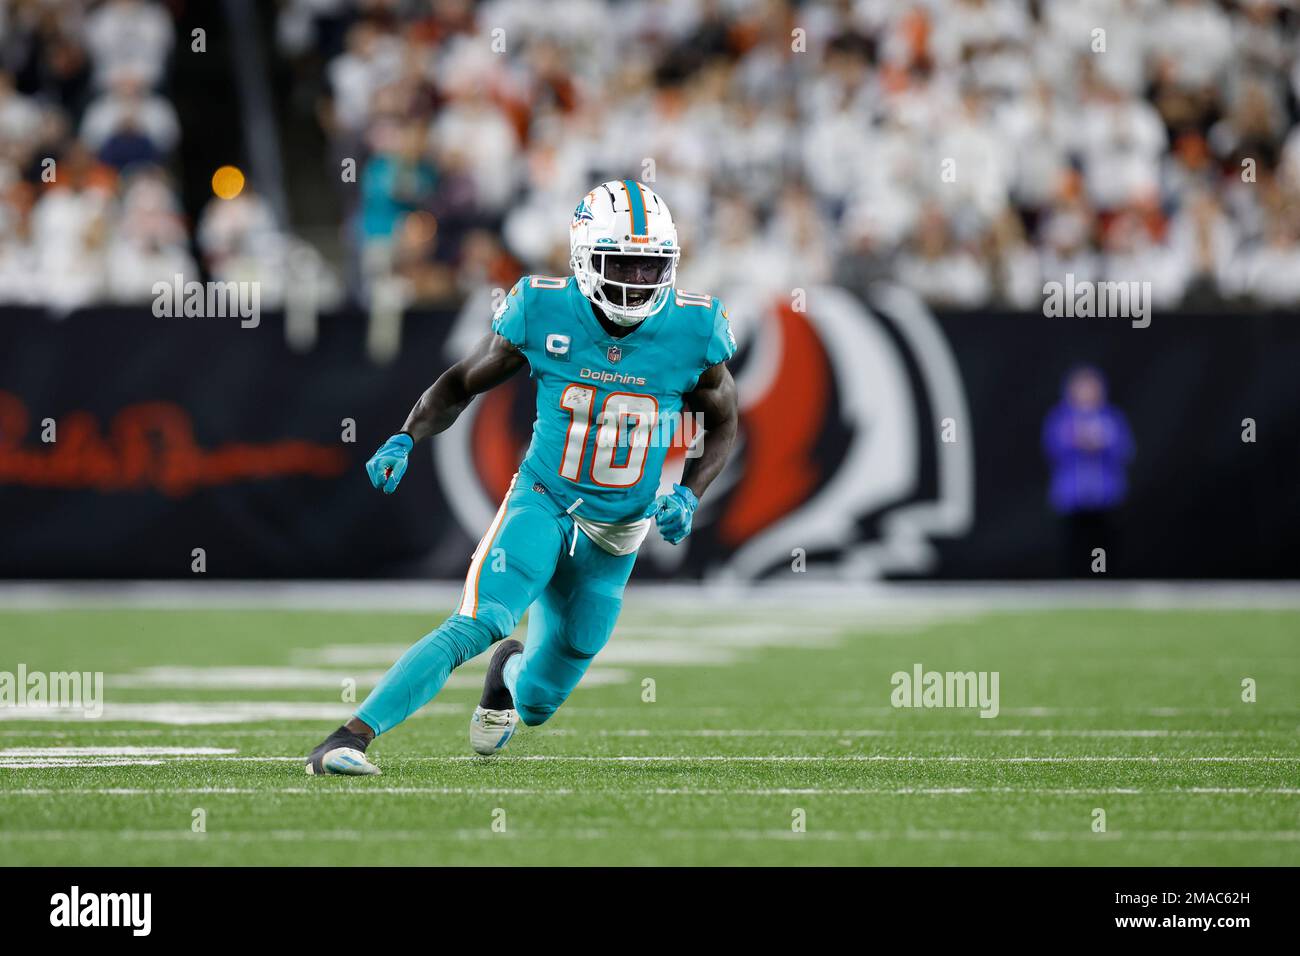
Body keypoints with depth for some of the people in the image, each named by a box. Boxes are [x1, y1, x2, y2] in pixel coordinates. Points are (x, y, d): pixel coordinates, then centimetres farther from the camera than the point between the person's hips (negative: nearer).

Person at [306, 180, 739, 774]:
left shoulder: (693, 331, -12)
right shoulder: (544, 313, -15)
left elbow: (721, 425, 6)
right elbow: (462, 382, -1)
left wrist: (689, 496, -10)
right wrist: (405, 440, -17)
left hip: (614, 539, 2)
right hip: (542, 506, -2)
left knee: (537, 705, 11)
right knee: (479, 624, -30)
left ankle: (510, 670, 50)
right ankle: (348, 739, -31)